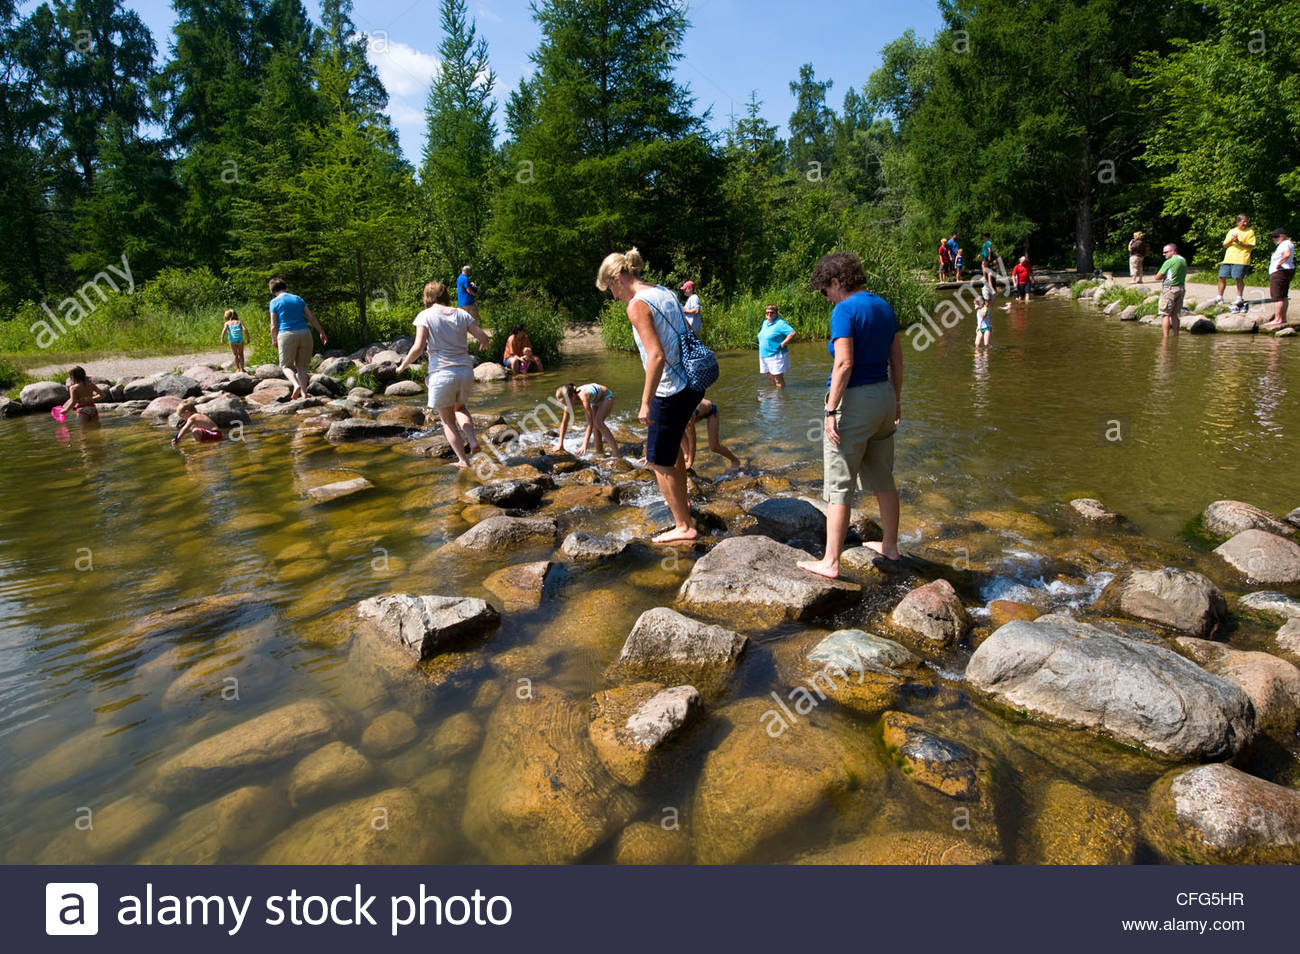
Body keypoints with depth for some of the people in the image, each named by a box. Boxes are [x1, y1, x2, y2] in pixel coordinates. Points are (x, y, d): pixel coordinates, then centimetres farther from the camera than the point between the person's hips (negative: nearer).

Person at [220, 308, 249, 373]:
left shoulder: (227, 323, 12)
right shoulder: (239, 322, 14)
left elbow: (224, 330, -5)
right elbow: (245, 329, -2)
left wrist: (222, 339, -4)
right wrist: (248, 338, 3)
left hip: (232, 340, -1)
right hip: (240, 340, 1)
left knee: (236, 355, 15)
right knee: (241, 354, 19)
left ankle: (237, 369, 14)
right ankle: (241, 368, 17)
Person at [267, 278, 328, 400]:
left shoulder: (274, 302, 2)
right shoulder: (298, 299, 12)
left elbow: (273, 326, -1)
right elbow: (311, 317, 9)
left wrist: (274, 341, 12)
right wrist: (321, 333, 14)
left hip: (287, 335, -3)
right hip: (304, 333, 3)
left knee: (286, 366, 9)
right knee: (301, 365, 10)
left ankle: (296, 385, -19)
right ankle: (304, 393, -1)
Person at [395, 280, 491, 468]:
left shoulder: (425, 316, -3)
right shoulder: (461, 314, 6)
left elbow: (418, 348, -12)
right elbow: (484, 337, 3)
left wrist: (403, 366, 4)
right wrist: (484, 344, 27)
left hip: (441, 373, -4)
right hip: (465, 371, 4)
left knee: (447, 420, 13)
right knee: (460, 408, 29)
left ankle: (463, 460, 8)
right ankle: (472, 441, 7)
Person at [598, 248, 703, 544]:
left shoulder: (637, 305, -15)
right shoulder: (666, 293, 11)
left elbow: (656, 355, -24)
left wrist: (646, 403, -20)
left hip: (670, 392, -9)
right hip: (692, 384, 9)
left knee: (659, 461, 4)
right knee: (670, 443, 30)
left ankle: (684, 526, 11)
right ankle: (681, 500, 46)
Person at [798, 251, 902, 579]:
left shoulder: (845, 310, -14)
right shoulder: (883, 306, 11)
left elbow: (844, 363, -22)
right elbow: (897, 358, 15)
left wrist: (831, 410, -19)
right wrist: (896, 399, 22)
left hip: (853, 400, -8)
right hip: (883, 395, 8)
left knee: (838, 486, -2)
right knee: (883, 479, 19)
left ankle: (830, 562, 2)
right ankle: (890, 545, 32)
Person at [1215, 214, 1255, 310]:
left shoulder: (1250, 231, 4)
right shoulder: (1231, 231, 17)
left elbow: (1251, 246, -5)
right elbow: (1225, 245, 14)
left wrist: (1239, 242, -15)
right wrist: (1231, 240, -6)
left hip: (1241, 259, -5)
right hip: (1228, 258, 5)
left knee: (1238, 278, -10)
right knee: (1221, 277, 3)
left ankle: (1240, 298, -1)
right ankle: (1220, 298, 13)